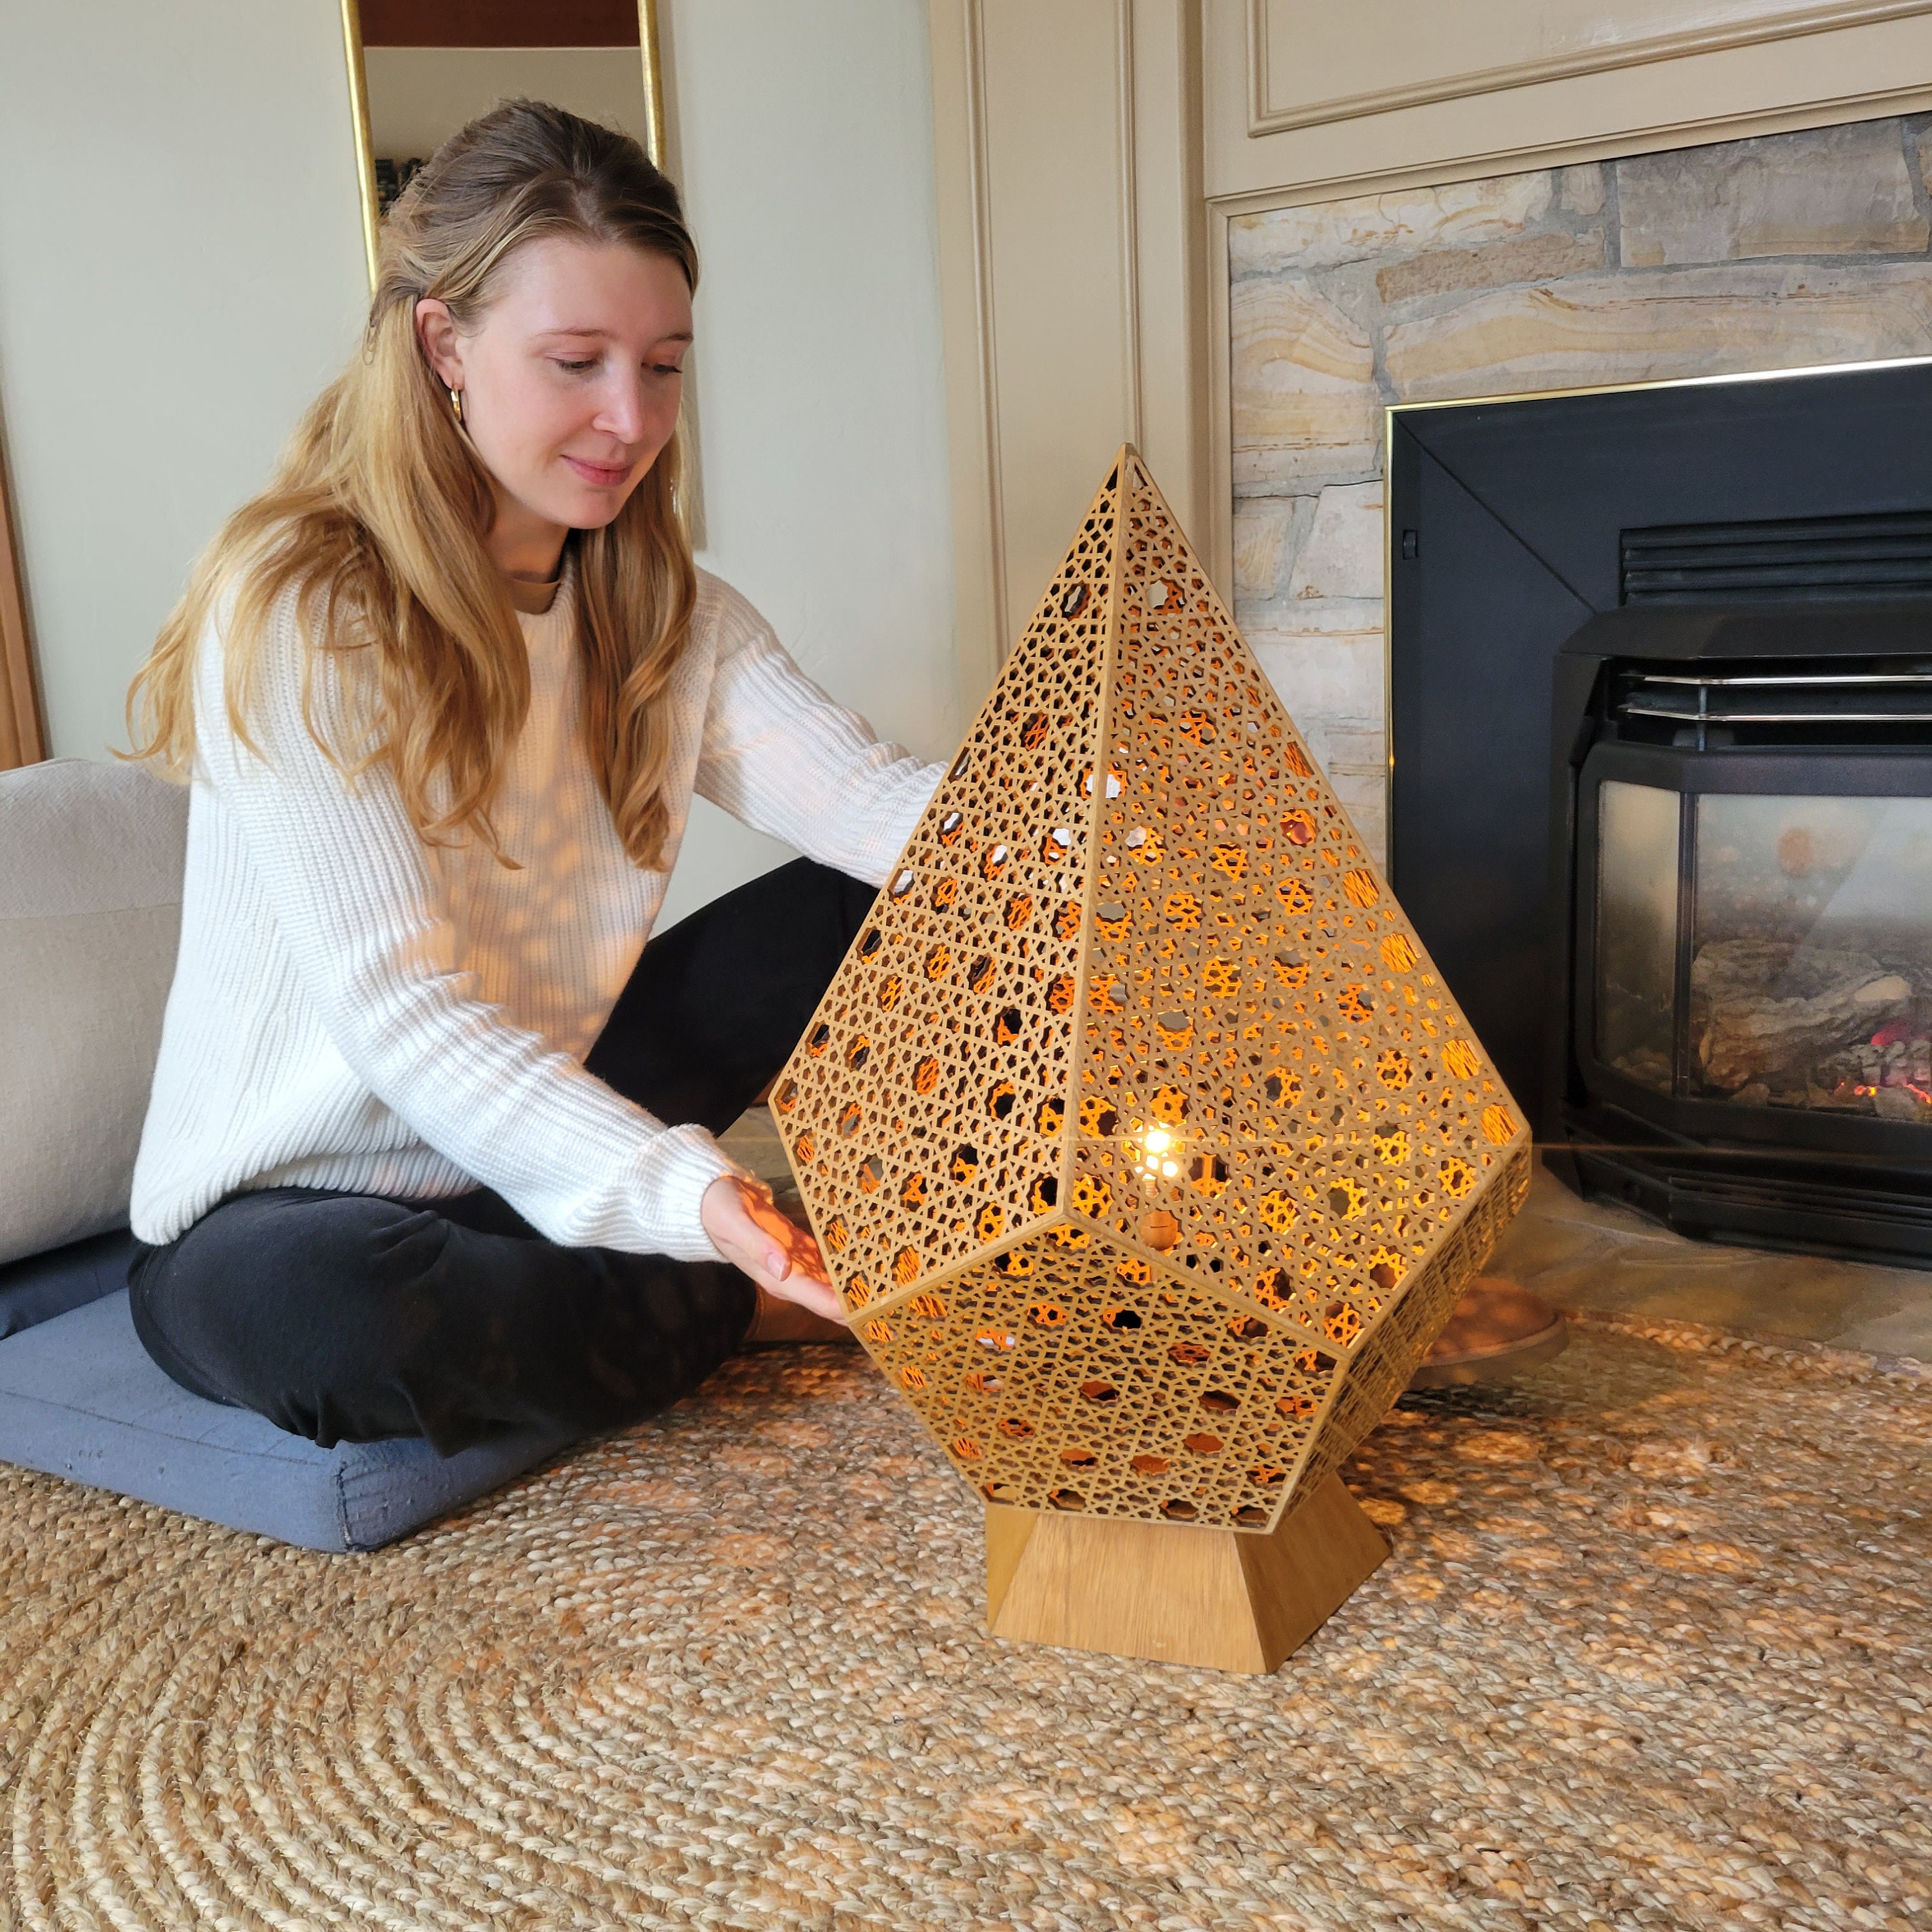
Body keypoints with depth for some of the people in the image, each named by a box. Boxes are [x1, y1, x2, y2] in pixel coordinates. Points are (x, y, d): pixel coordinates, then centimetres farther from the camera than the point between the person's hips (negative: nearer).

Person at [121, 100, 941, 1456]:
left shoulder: (665, 610, -2)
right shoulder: (297, 613, -22)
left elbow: (871, 799, -18)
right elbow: (400, 1012, -30)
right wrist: (677, 1192, -44)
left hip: (561, 1129, 5)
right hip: (296, 1204, -4)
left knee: (894, 900, -6)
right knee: (316, 1311, -40)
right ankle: (775, 1303, -15)